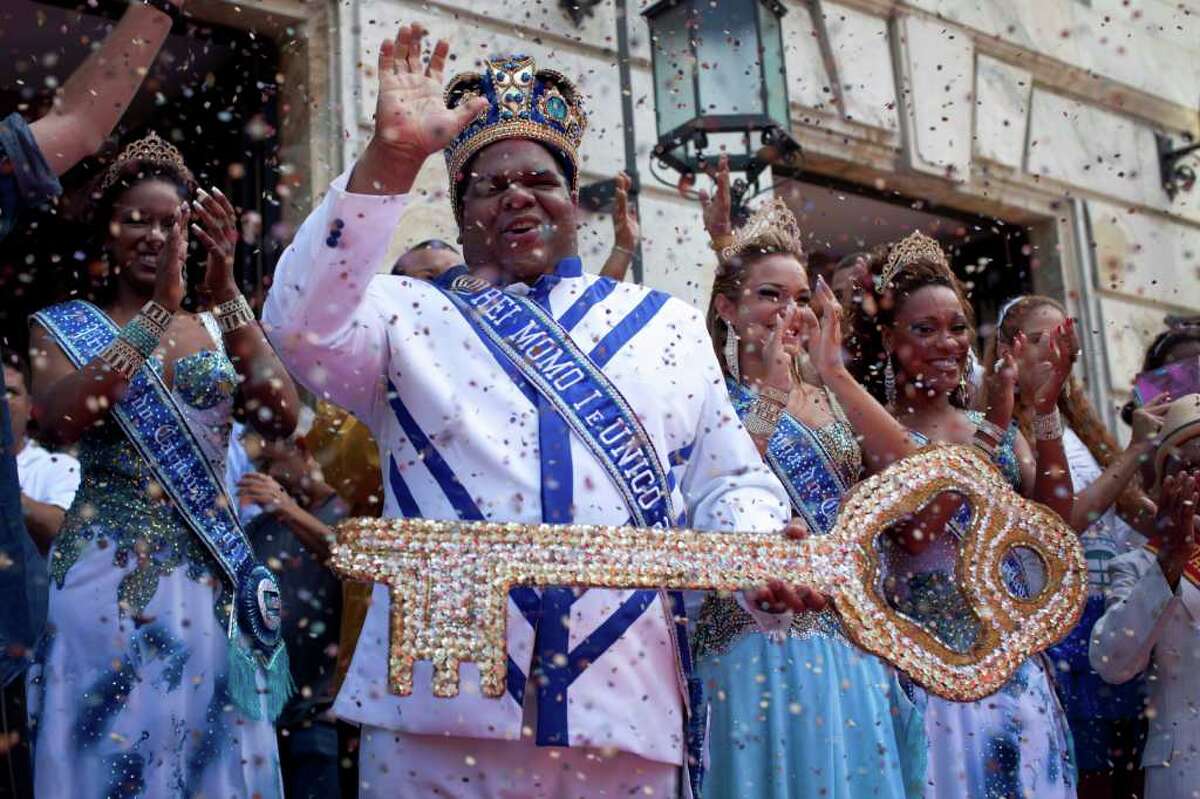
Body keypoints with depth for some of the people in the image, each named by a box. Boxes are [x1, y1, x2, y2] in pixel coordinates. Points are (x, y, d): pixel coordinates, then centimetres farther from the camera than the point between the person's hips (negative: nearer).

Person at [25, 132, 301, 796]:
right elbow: (55, 425, -16)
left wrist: (227, 297, -16)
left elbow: (282, 419, -8)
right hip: (107, 576, -2)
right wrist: (157, 315, -19)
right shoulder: (63, 326, 4)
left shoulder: (220, 330, 9)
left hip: (211, 576, 2)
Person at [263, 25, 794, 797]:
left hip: (628, 710, 2)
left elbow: (731, 481, 13)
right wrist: (390, 161, -18)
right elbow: (302, 323, -11)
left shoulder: (670, 325, 15)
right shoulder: (407, 314, 8)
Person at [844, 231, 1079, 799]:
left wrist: (1045, 410, -9)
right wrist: (994, 427, -19)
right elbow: (915, 531, -20)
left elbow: (1053, 518, -1)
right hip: (930, 662, -5)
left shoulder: (992, 427, 12)